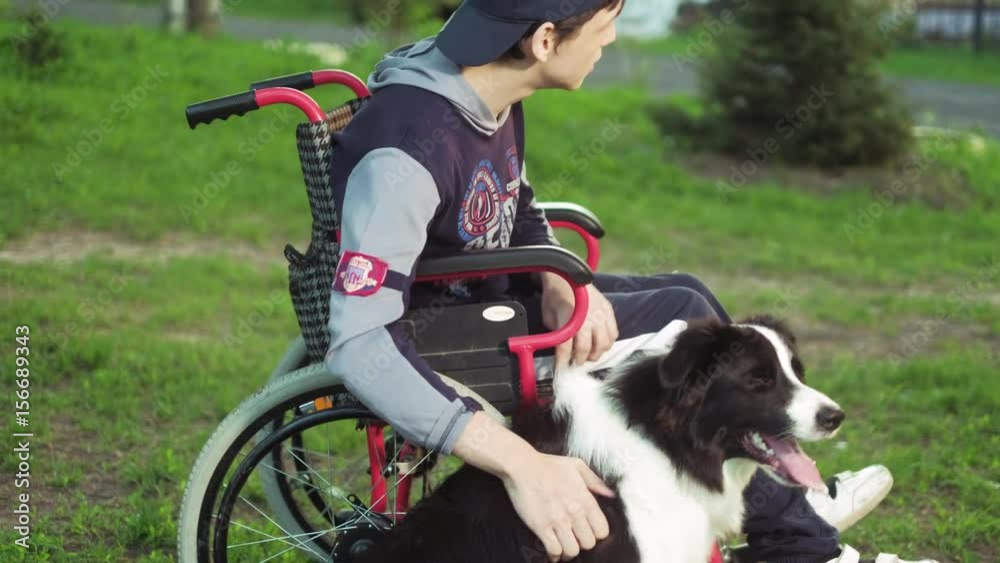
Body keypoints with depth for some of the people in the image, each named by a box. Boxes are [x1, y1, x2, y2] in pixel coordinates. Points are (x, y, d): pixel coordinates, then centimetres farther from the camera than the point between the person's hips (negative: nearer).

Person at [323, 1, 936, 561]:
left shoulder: (492, 98, -5)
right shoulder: (408, 145, -33)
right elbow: (360, 344, -40)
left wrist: (561, 281, -13)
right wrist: (521, 461, -46)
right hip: (440, 343, -9)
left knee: (685, 294, 7)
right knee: (681, 319, -13)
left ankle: (788, 505, 20)